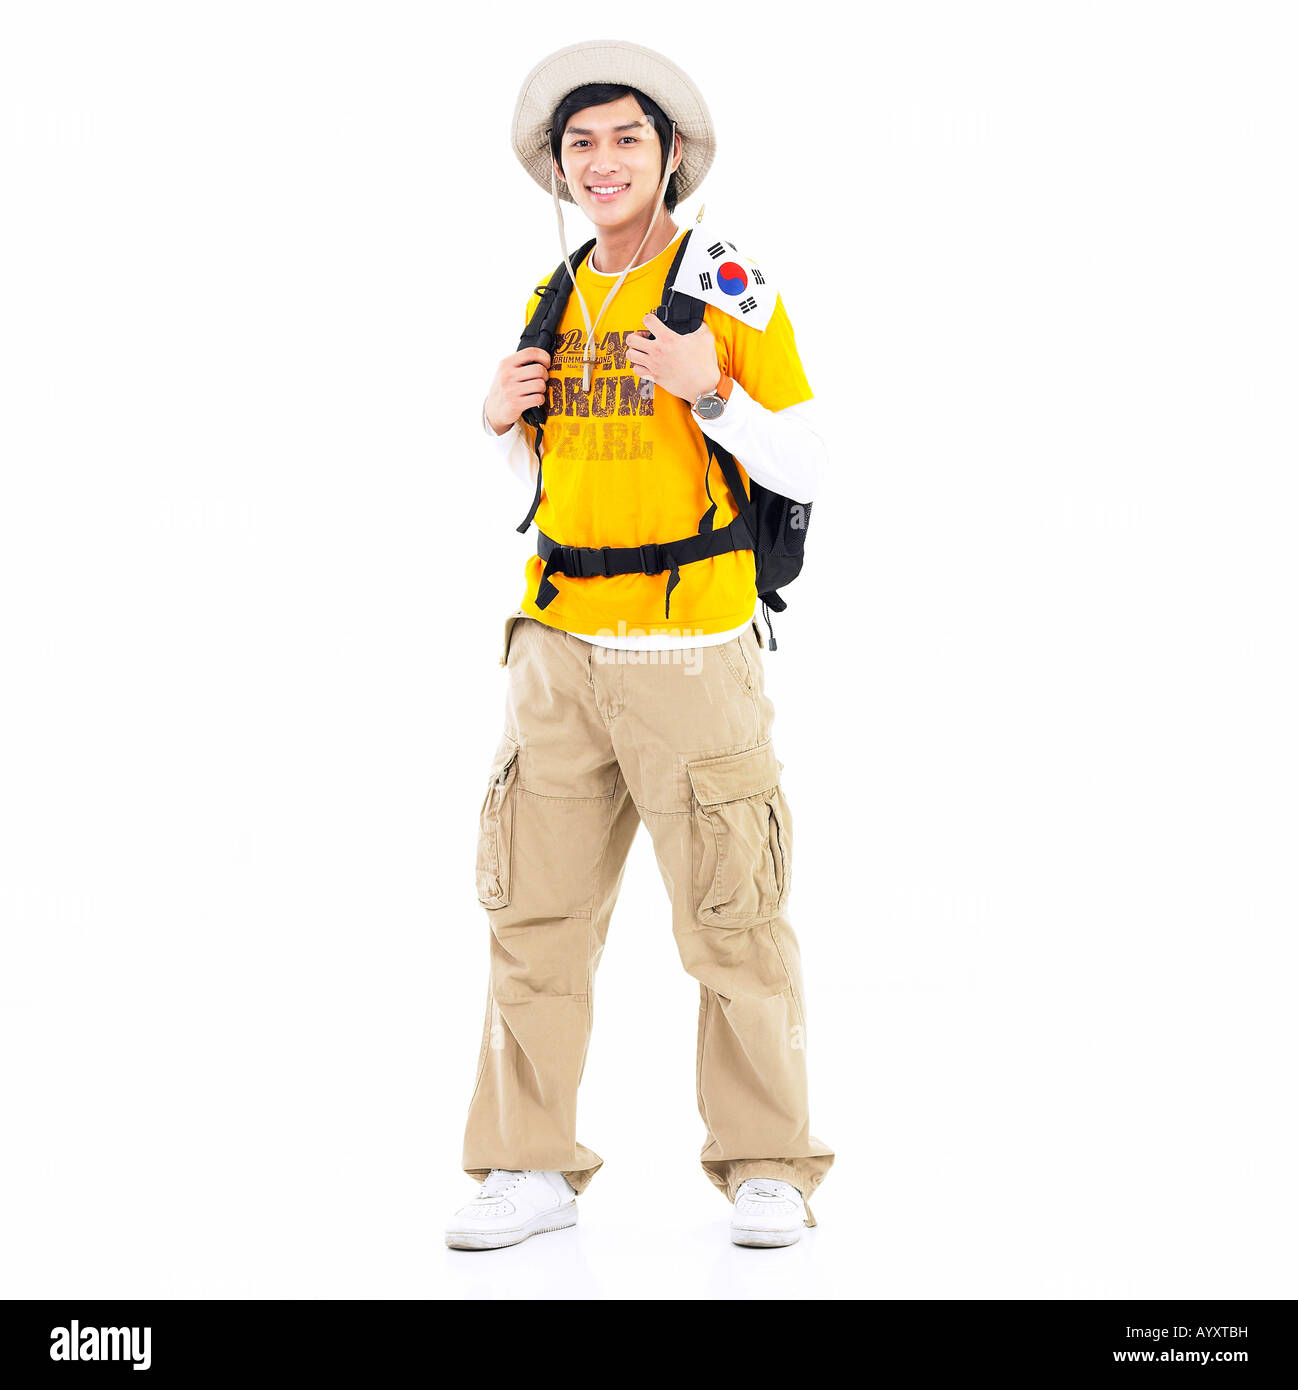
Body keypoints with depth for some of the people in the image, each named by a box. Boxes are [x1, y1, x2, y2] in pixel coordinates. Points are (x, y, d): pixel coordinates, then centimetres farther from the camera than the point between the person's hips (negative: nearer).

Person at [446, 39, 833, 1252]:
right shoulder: (553, 301, 13)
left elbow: (805, 473, -4)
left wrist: (710, 390, -19)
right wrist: (501, 418, 2)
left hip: (691, 653, -5)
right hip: (558, 651, 5)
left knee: (732, 920, -1)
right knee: (537, 912, 4)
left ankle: (766, 1169, 11)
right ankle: (532, 1169, 13)